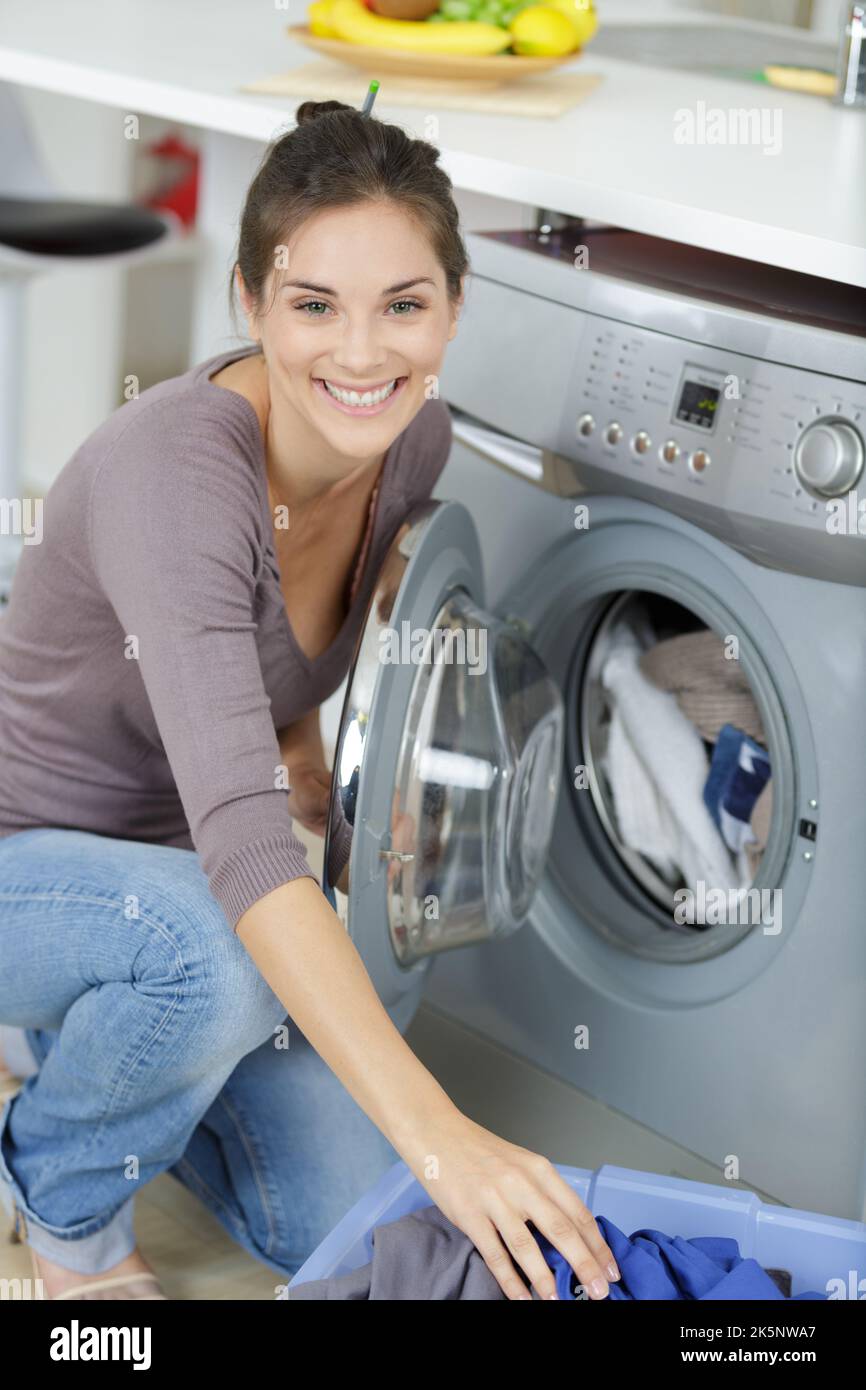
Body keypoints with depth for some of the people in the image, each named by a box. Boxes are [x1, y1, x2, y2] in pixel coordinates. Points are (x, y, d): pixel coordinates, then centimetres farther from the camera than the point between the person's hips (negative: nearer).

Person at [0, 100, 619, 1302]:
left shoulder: (417, 444, -11)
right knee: (220, 957, -38)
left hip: (162, 860, 7)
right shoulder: (174, 470, -35)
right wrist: (436, 1132, -52)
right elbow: (240, 841, -46)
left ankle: (96, 1036, 22)